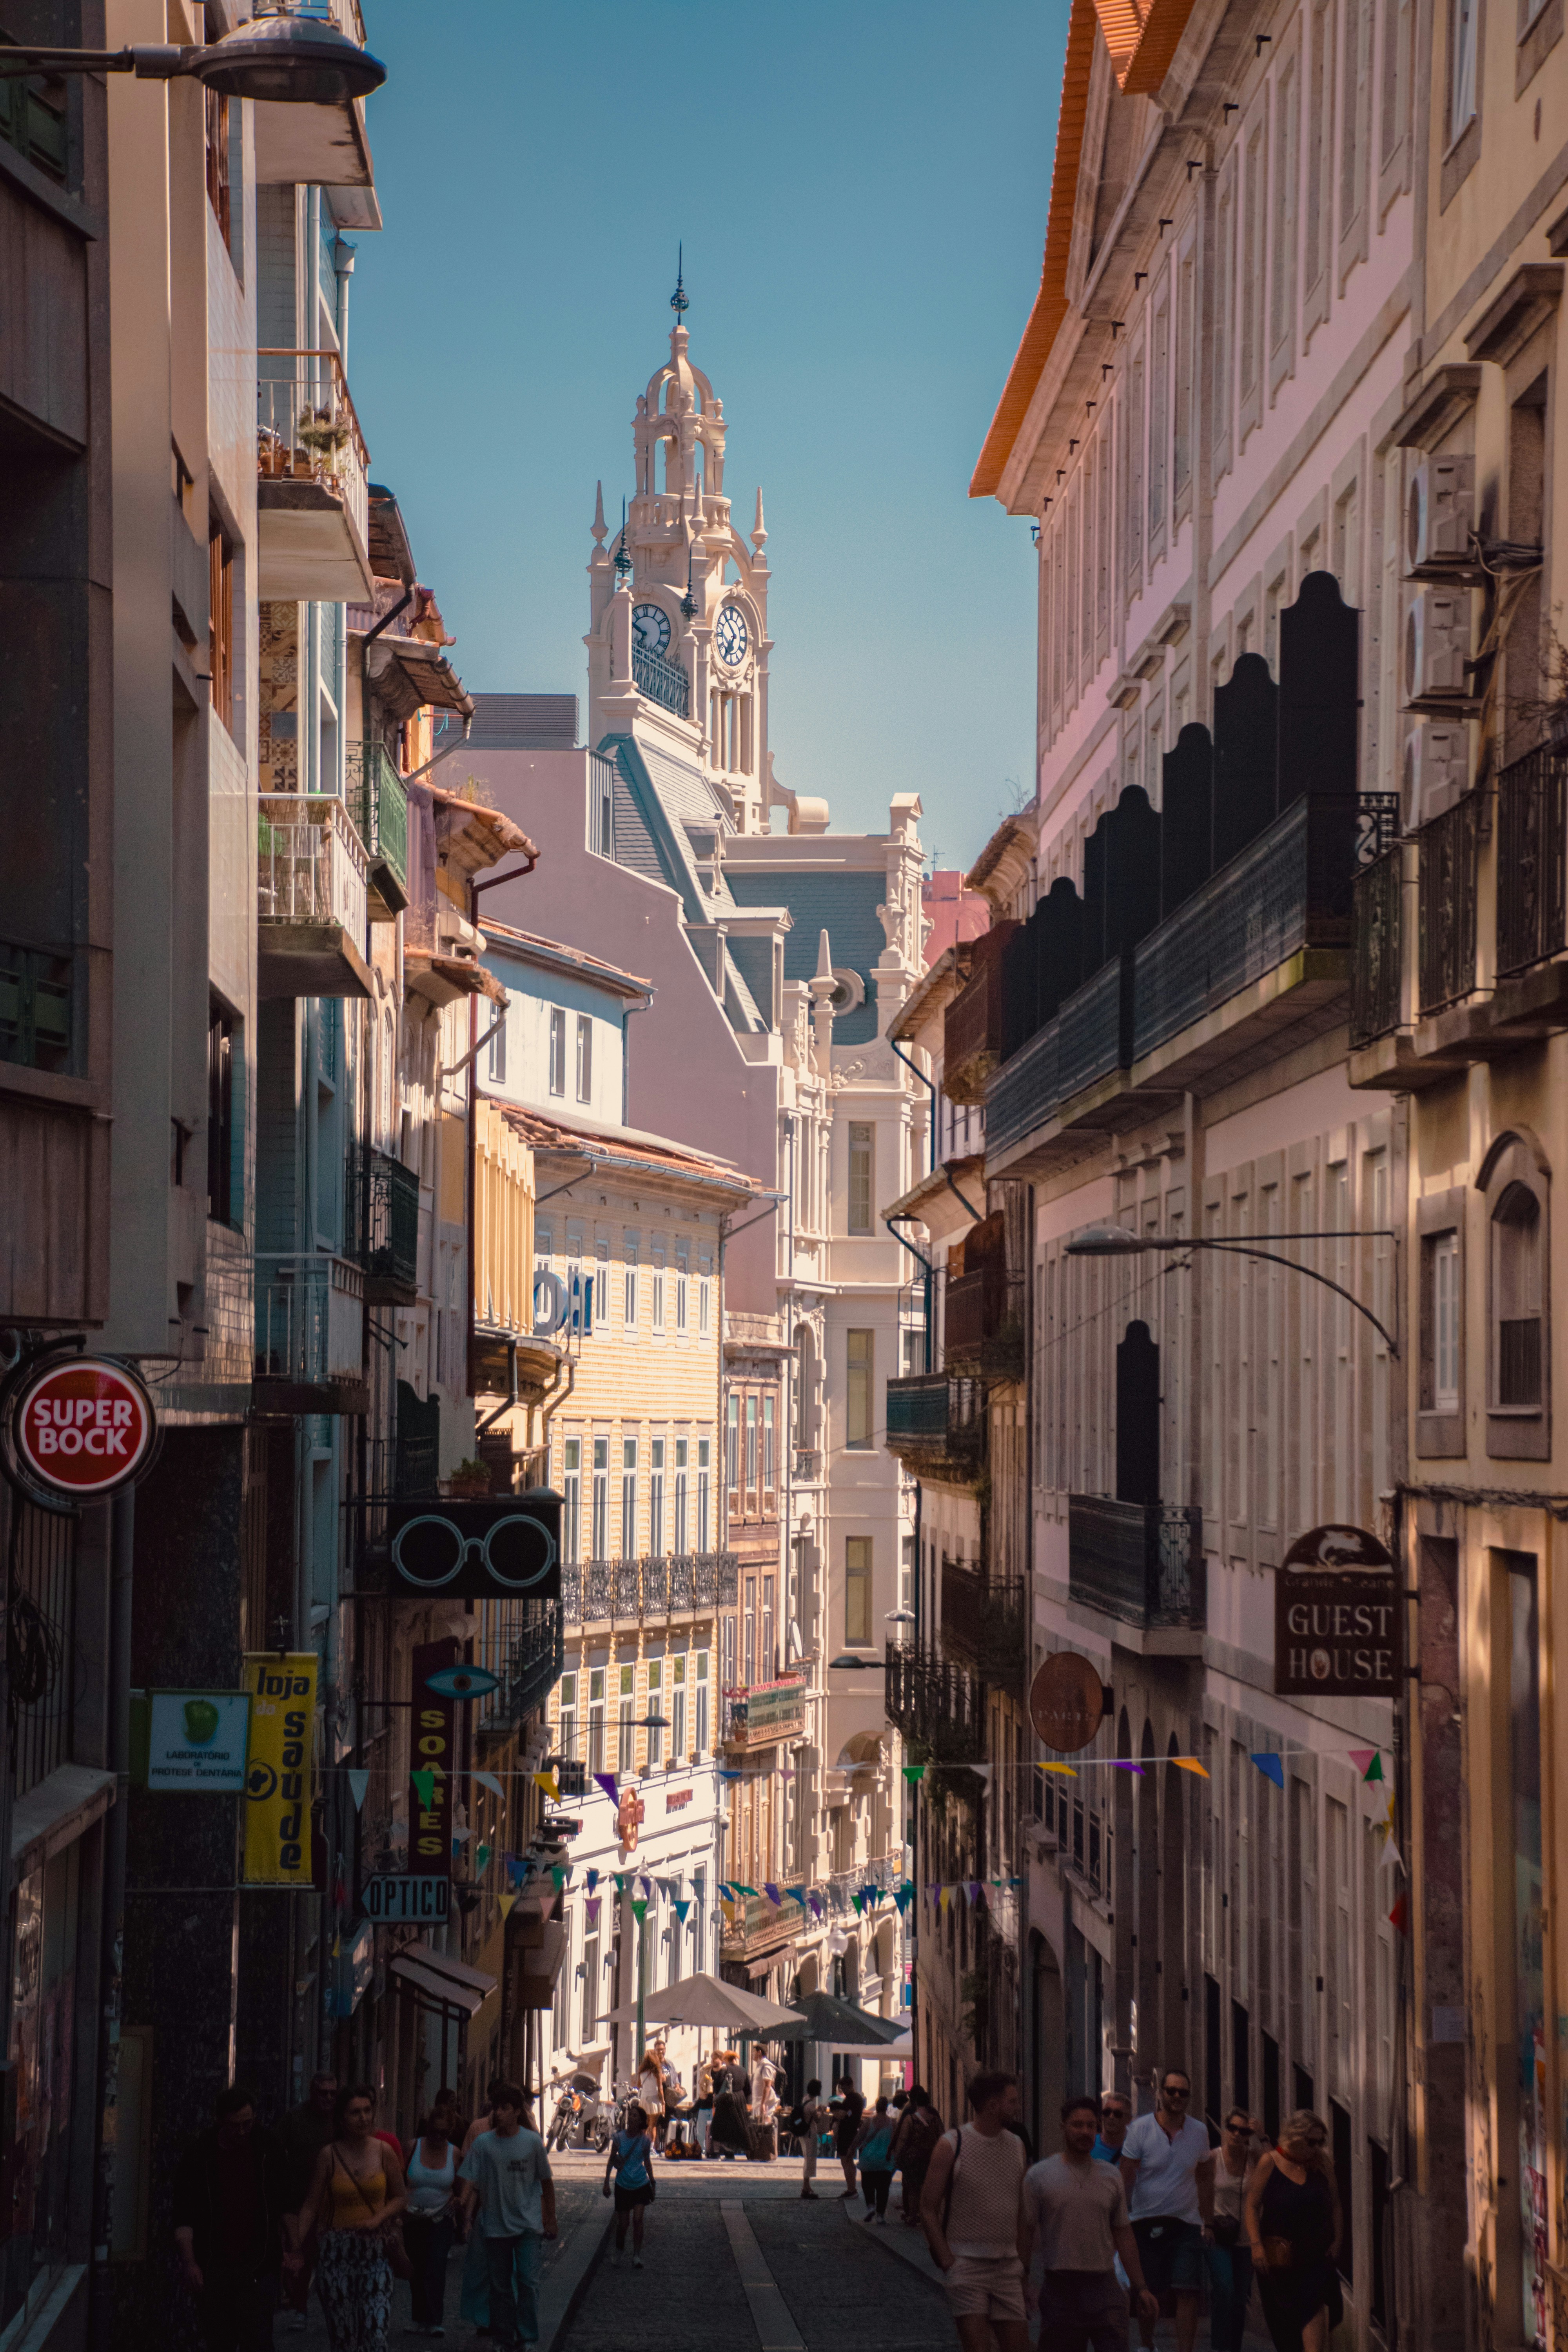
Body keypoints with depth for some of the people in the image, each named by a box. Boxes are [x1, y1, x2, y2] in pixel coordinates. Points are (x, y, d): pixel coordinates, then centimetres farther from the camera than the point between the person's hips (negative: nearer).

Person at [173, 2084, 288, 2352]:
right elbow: (184, 2216, 0)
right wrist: (189, 2262, -7)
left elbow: (287, 2205, 13)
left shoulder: (269, 2151, 3)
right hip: (213, 2267, 1)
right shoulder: (200, 2156, -1)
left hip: (257, 2267, -1)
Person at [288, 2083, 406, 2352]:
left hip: (375, 2252, 0)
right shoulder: (329, 2155, -2)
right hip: (337, 2254, 0)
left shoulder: (384, 2152, 1)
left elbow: (401, 2197, 10)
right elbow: (312, 2206, 2)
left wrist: (378, 2219, -9)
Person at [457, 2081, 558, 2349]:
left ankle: (527, 2337, -3)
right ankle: (503, 2338, 20)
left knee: (528, 2281, -10)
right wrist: (466, 2216, -17)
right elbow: (470, 2183, -4)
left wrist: (551, 2219, 11)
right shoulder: (483, 2143, -2)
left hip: (529, 2225, -1)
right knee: (500, 2286, 9)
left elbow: (546, 2183, 7)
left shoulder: (533, 2142, -3)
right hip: (495, 2225, 1)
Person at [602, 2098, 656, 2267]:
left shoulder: (645, 2140, -6)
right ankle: (619, 2250, 33)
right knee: (622, 2223, 6)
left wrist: (653, 2184, 13)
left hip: (641, 2185, -1)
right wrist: (607, 2182, 2)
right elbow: (611, 2160, 4)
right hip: (622, 2186, 1)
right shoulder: (619, 2138, -7)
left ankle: (637, 2256, -4)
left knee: (638, 2220, -13)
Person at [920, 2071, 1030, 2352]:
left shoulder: (1016, 2145, 11)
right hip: (967, 2263, -5)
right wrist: (948, 2263, -11)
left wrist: (1021, 2260, 11)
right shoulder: (952, 2145, -5)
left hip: (1008, 2266, 5)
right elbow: (928, 2209, -4)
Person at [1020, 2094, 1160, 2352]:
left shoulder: (1111, 2176, 12)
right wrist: (1022, 2283, -6)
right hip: (1059, 2289, -2)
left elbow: (1123, 2234, 15)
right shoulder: (1039, 2176, 2)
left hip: (1104, 2285, 2)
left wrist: (1140, 2288, 12)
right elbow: (1026, 2233, 1)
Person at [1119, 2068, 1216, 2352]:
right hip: (1147, 2222, -2)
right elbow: (1126, 2180, -6)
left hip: (1187, 2224, 2)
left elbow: (1205, 2180, 12)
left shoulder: (1199, 2132, 3)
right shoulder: (1140, 2129, -6)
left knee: (1188, 2293, -10)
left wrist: (1208, 2222, 9)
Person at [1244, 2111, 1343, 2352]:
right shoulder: (1269, 2164, -4)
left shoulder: (1322, 2165, 5)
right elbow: (1252, 2206, -5)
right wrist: (1256, 2244, -13)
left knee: (1317, 2305, -18)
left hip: (1317, 2254, 1)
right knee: (1283, 2319, 6)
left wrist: (1336, 2240, 4)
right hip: (1279, 2257, -1)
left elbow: (1335, 2207, 14)